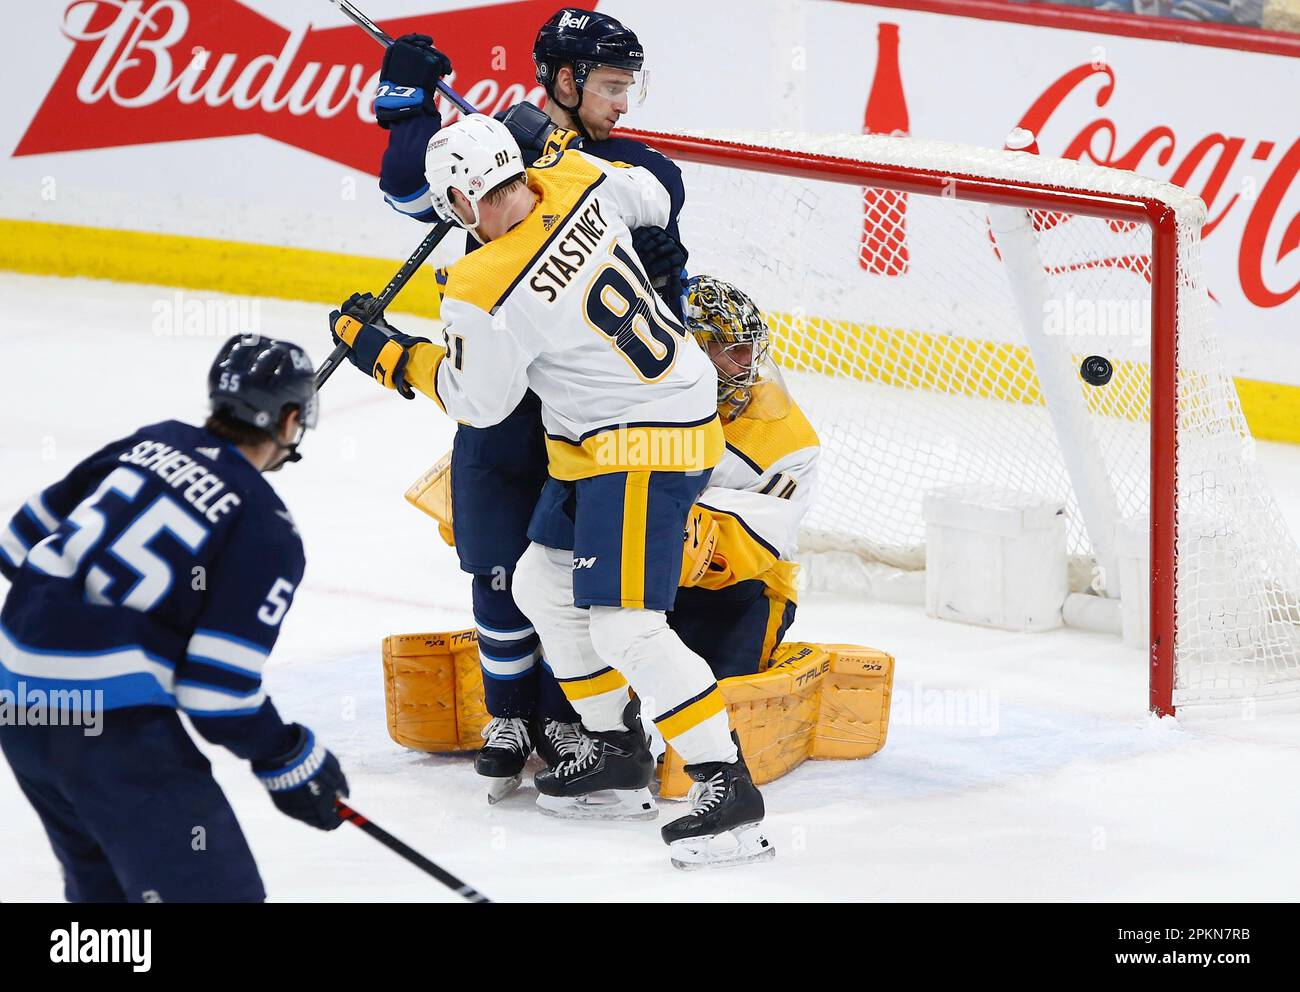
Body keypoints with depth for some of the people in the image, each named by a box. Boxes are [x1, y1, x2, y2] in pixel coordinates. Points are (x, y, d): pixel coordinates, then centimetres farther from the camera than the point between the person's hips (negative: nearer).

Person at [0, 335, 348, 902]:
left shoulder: (151, 443, 11)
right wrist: (290, 763, 2)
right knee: (211, 889, -6)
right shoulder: (268, 534, -8)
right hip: (110, 725, -8)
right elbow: (219, 692, -13)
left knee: (100, 876, 26)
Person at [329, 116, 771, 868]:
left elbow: (477, 402, -8)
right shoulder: (575, 181, -6)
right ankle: (618, 754, 26)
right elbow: (652, 199, 15)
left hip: (642, 447, -10)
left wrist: (382, 352, 3)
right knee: (545, 585, 19)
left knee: (625, 624, -14)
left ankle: (729, 786, -15)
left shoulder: (486, 294, -24)